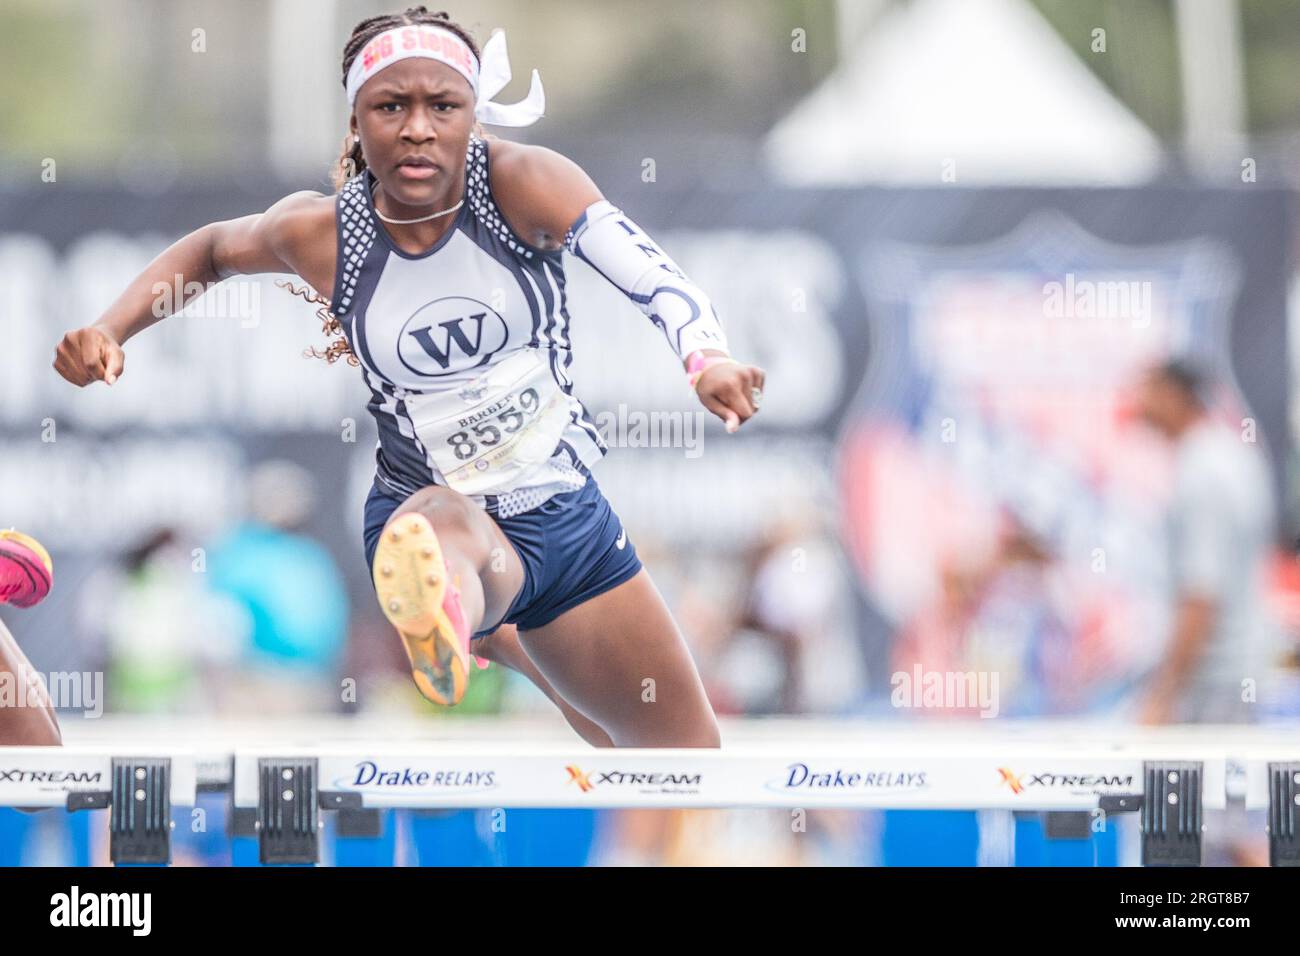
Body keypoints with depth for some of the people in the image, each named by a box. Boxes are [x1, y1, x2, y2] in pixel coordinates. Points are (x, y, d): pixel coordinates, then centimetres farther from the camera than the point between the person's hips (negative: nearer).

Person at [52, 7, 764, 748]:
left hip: (567, 516, 3)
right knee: (444, 521, -44)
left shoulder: (522, 183, -14)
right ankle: (443, 623, -80)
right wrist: (112, 330, -3)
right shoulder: (321, 234, -9)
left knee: (687, 753, 15)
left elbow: (657, 278, -25)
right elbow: (211, 250, 13)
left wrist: (708, 361, -46)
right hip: (424, 515, -3)